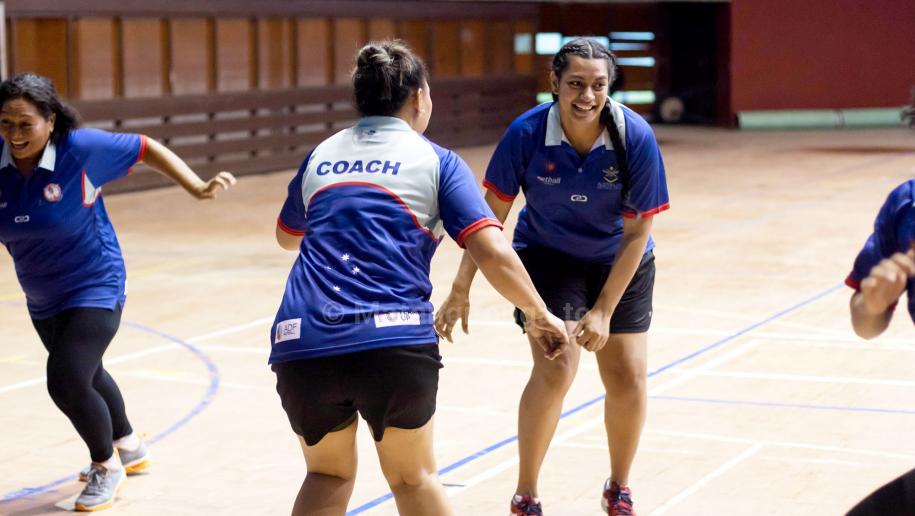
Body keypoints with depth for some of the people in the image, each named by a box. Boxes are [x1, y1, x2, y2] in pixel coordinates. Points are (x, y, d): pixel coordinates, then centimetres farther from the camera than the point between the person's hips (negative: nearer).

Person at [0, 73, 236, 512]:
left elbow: (146, 148, -10)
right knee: (85, 374, 25)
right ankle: (128, 446, 53)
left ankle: (106, 465, 11)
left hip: (94, 287, -6)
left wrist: (197, 188, -14)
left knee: (66, 382, -18)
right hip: (42, 300, 6)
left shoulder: (81, 150, -23)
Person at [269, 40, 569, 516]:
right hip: (394, 341, -3)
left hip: (301, 342, 3)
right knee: (412, 478, 18)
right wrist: (538, 315, 9)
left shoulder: (320, 157, 19)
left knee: (328, 474, 23)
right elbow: (492, 254, -4)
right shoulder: (435, 161, 8)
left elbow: (287, 237, 37)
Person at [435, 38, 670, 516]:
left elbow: (636, 233, -17)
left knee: (627, 377, -2)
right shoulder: (526, 133, -24)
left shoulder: (636, 138, -24)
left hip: (618, 264, 1)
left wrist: (604, 310, -21)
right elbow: (491, 214, -12)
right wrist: (461, 289, -13)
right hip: (548, 257, -1)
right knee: (555, 369, -18)